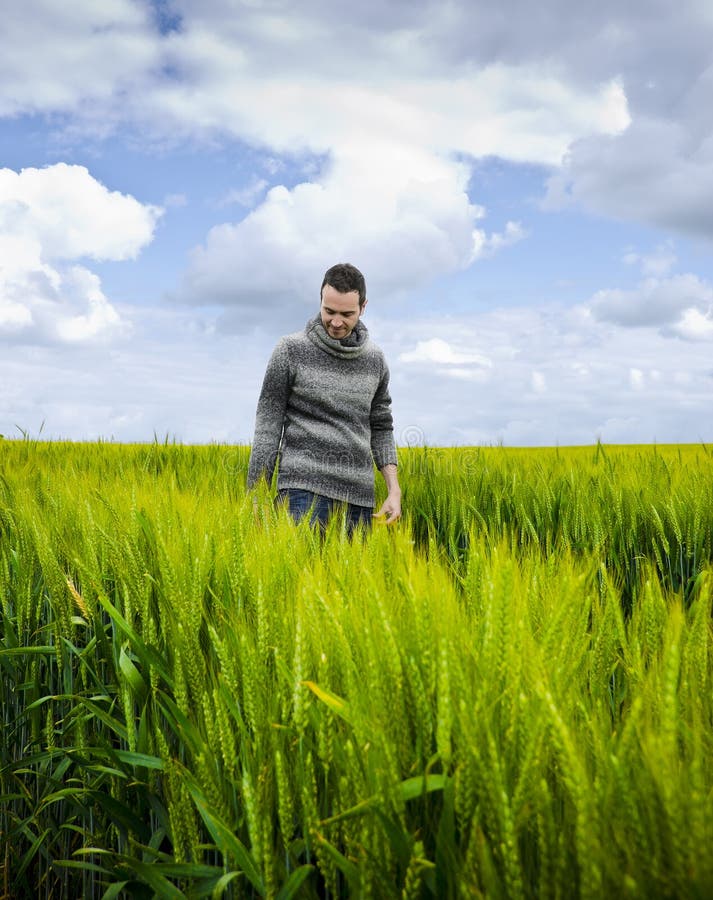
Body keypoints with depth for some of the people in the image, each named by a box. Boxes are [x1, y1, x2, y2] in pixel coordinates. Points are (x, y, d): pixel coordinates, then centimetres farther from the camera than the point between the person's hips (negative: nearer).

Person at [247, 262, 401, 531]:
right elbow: (267, 424, 0)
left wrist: (394, 490, 8)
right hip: (305, 487, -4)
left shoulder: (375, 359, 12)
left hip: (358, 493, 5)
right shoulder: (291, 350, -1)